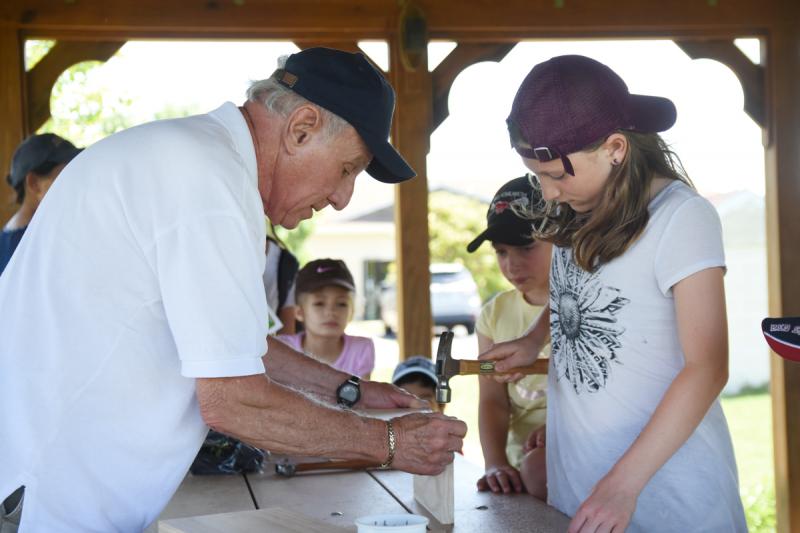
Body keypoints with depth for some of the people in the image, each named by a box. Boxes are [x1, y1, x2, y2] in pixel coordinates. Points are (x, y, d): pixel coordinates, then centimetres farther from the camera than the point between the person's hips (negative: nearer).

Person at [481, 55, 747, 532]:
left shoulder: (683, 218, -18)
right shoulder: (579, 211, 1)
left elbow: (707, 369, -20)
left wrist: (624, 484, -24)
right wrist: (533, 341, 3)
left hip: (664, 472, -6)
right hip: (573, 467, 6)